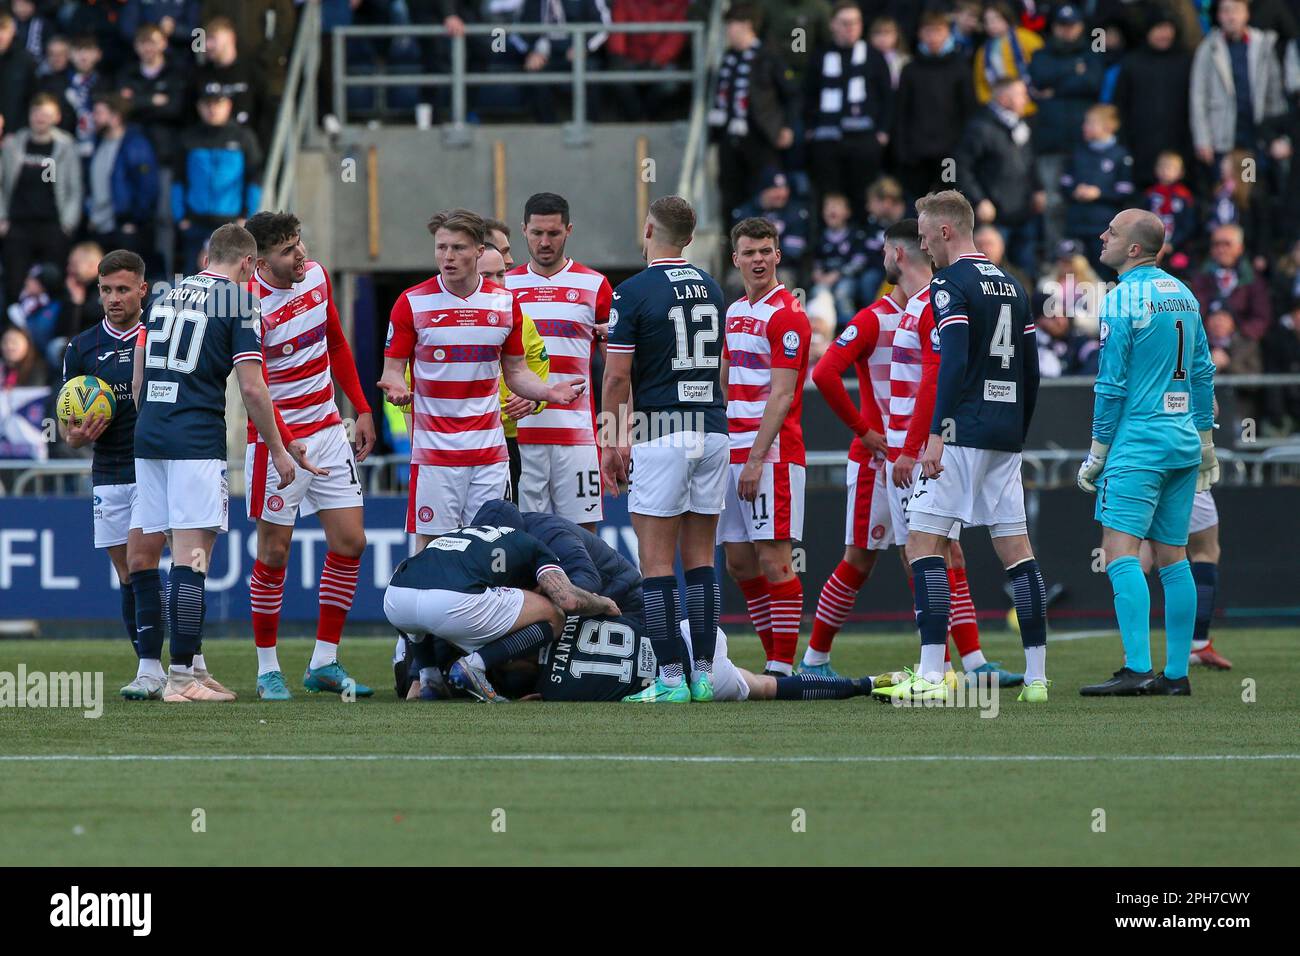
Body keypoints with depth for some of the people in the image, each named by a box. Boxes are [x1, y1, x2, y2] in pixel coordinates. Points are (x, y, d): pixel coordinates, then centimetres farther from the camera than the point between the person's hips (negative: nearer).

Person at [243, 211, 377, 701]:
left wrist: (362, 410, 15)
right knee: (274, 552, -3)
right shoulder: (251, 305, -19)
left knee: (349, 542, 2)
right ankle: (268, 669, 8)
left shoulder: (317, 276, 2)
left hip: (328, 431, 7)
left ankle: (325, 662, 9)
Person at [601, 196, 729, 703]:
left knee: (657, 562, -3)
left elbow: (617, 376, -9)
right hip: (713, 432, 6)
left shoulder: (633, 292, -9)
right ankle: (702, 674, 7)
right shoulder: (710, 288, 11)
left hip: (661, 437, -6)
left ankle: (670, 678, -7)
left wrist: (611, 443, -2)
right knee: (701, 559, 9)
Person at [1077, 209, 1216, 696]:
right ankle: (1176, 673, 9)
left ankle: (1137, 669, -22)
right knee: (1172, 556, 9)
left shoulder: (1123, 298, -11)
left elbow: (1112, 385, -11)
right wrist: (1205, 443, 22)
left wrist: (1097, 451, -4)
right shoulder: (1183, 294, 12)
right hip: (1184, 440, 8)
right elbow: (1203, 373, 17)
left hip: (1139, 442, -8)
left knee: (1121, 551, -12)